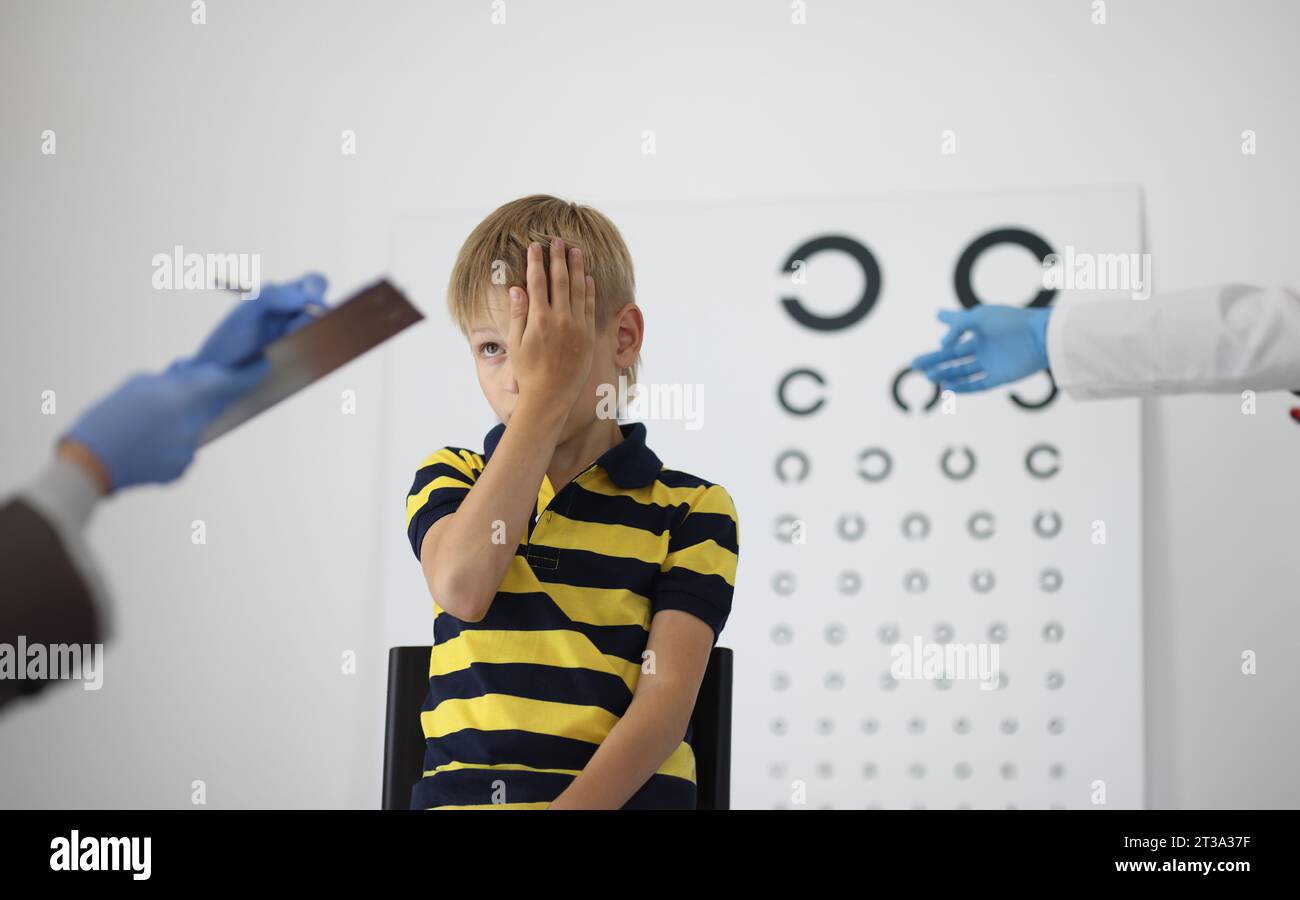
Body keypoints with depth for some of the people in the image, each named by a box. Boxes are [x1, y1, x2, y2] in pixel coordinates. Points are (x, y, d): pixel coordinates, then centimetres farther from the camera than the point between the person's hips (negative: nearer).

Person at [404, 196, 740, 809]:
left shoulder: (690, 509, 10)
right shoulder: (449, 478, 17)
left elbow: (666, 702, -1)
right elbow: (461, 588, -6)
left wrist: (574, 805, -18)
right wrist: (545, 397, -2)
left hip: (616, 796, -1)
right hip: (459, 790, 1)